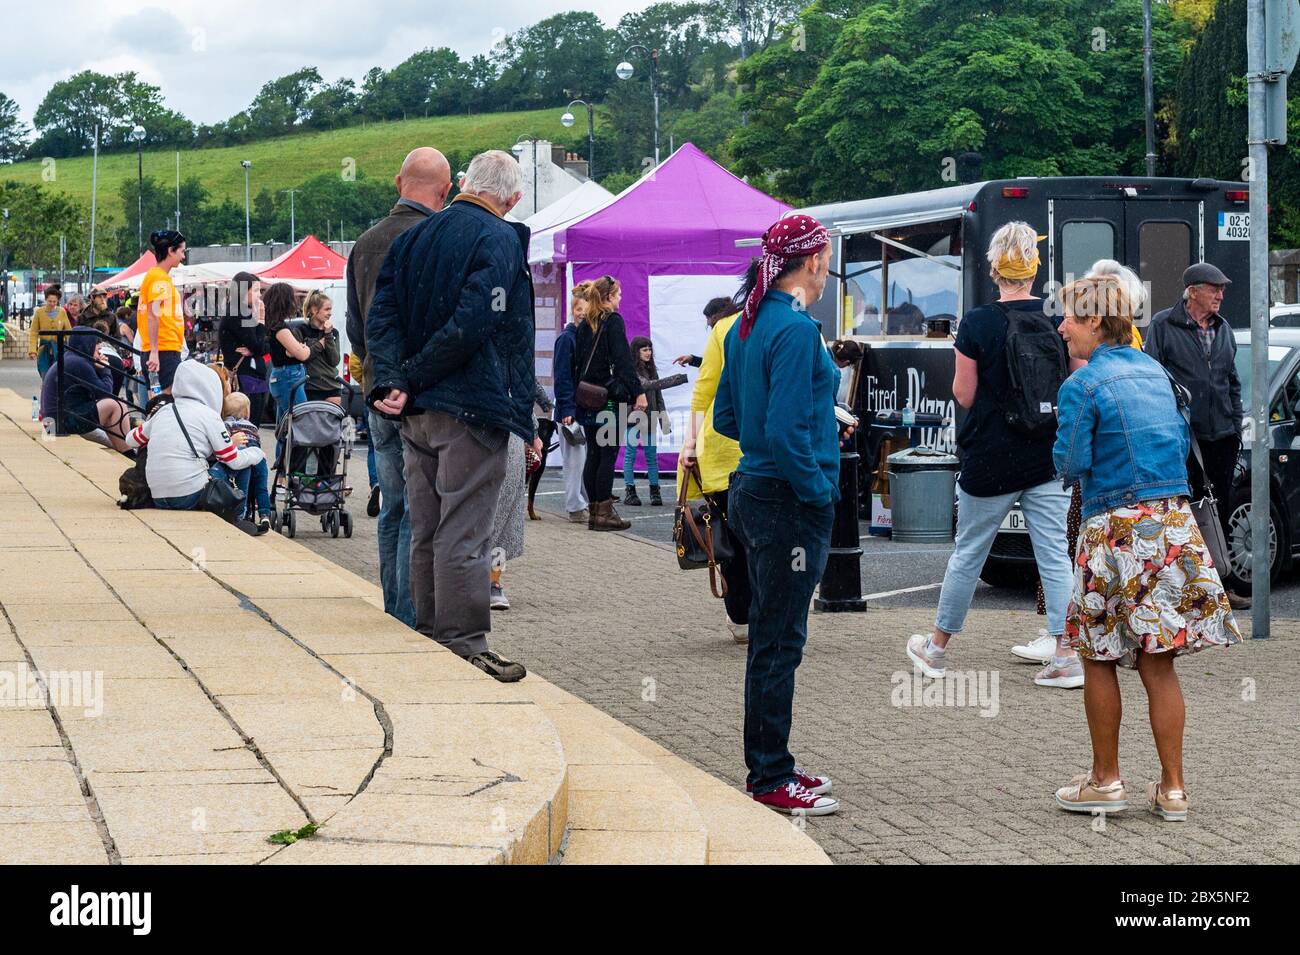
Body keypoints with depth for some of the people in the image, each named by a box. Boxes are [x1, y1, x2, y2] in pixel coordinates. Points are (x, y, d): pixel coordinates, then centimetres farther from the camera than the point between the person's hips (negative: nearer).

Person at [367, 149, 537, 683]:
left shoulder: (411, 237, 13)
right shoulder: (500, 240, -10)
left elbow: (380, 315, 3)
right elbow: (471, 325, -19)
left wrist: (391, 381, -8)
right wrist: (411, 379, -12)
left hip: (417, 415, 7)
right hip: (470, 409, -7)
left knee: (425, 532, 14)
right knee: (464, 535, -4)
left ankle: (429, 639, 22)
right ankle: (463, 648, -1)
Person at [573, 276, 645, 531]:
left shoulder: (585, 324, 12)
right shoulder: (613, 321, -8)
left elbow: (577, 360, 13)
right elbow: (624, 361, -15)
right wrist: (638, 392, -17)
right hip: (610, 399, -7)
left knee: (593, 454, 10)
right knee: (608, 454, -4)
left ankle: (593, 511, 12)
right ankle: (604, 512, -4)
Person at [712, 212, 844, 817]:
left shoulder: (746, 325, 11)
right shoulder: (796, 330, -18)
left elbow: (725, 417, 17)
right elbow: (786, 433, -24)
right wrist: (819, 489, -12)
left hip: (753, 489, 10)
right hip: (789, 501, -10)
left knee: (770, 636, 17)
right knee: (780, 642, -3)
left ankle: (770, 768, 25)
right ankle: (772, 782, 4)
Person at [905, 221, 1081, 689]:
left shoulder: (977, 324, -12)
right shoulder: (1060, 318, -2)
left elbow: (964, 395, -8)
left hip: (991, 461, -2)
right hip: (1049, 458, 2)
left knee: (968, 553, 10)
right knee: (1055, 556, 4)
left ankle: (936, 648, 24)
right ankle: (1065, 656, -2)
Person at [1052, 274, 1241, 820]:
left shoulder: (1082, 386, -10)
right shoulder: (1154, 372, 12)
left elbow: (1069, 465, -11)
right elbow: (1181, 444, 19)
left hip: (1117, 530, -6)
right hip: (1174, 525, 6)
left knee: (1100, 659, 8)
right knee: (1158, 664, 8)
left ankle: (1105, 781, 14)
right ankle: (1172, 789, 8)